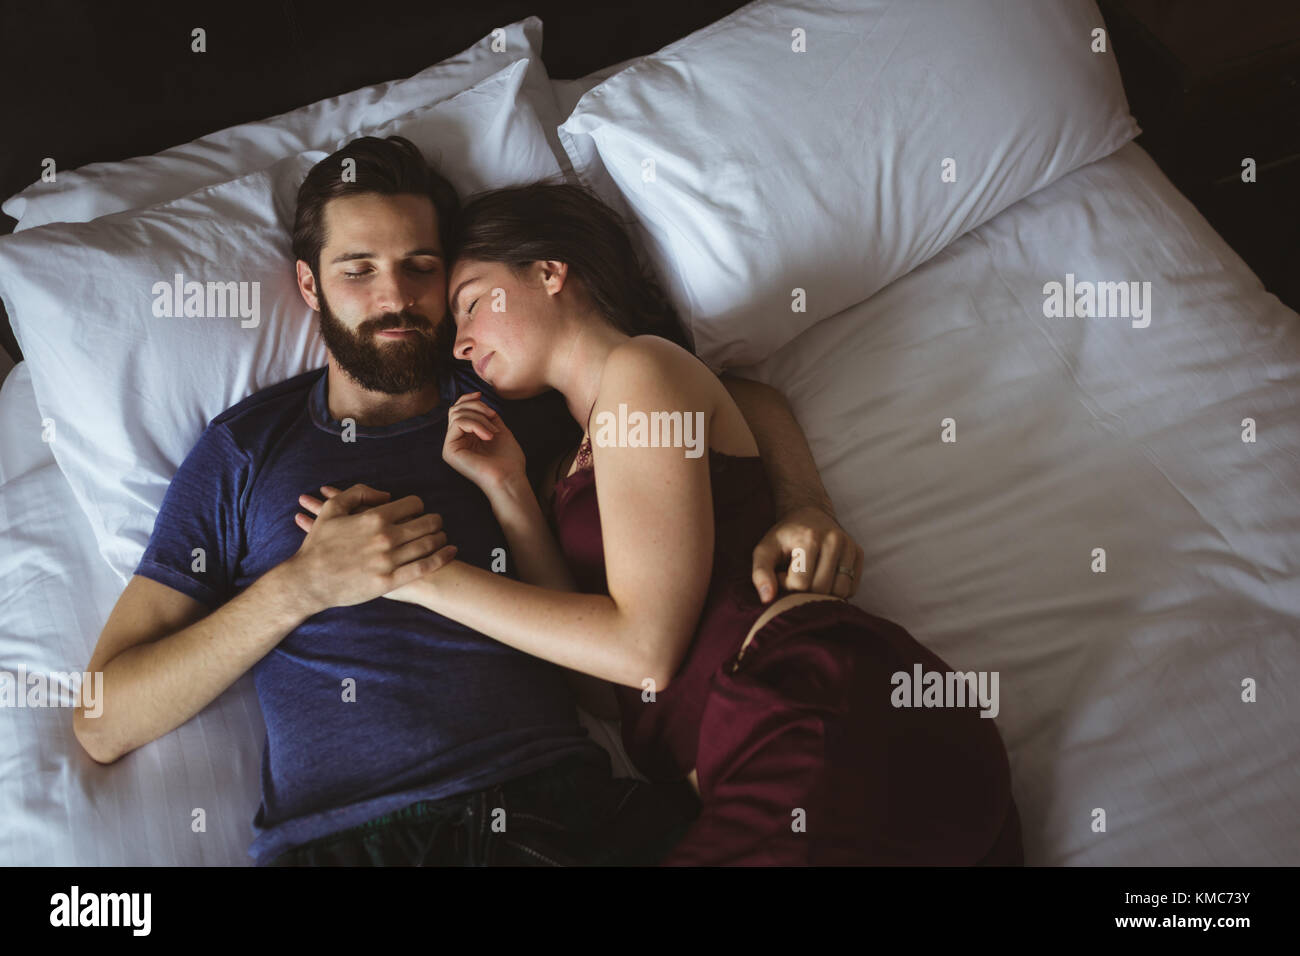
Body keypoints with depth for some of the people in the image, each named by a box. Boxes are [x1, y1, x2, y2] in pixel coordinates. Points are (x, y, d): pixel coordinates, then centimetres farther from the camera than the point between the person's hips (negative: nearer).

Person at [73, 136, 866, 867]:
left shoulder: (521, 402, 16)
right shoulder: (244, 450, 13)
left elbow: (742, 398, 24)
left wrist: (802, 516, 4)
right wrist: (300, 587, -5)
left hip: (559, 809, 1)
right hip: (338, 839, 0)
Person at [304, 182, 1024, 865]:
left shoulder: (641, 367, 4)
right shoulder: (577, 462, 30)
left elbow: (643, 647, -6)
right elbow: (584, 641, 12)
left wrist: (421, 574, -2)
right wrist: (504, 489, 8)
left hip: (830, 729, -8)